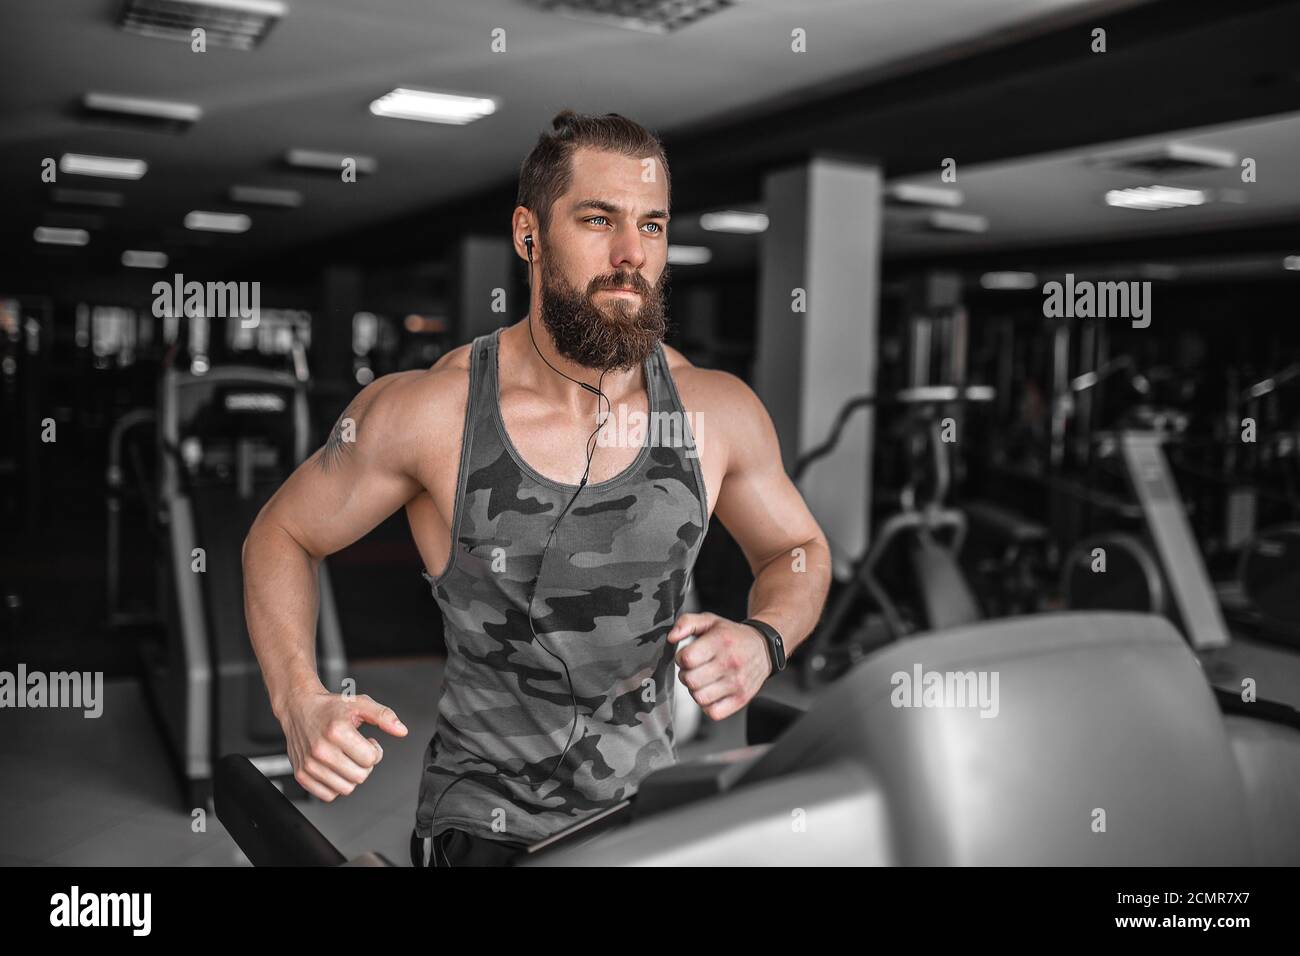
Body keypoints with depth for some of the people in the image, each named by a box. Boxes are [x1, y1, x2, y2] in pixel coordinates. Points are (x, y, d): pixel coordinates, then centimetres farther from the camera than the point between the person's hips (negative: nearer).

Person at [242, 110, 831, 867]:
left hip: (650, 805, 2)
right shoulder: (426, 412, -14)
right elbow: (280, 536, 1)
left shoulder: (719, 411, -7)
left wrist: (762, 641, -11)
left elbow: (800, 552, 10)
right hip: (484, 823, -2)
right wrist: (302, 702, -15)